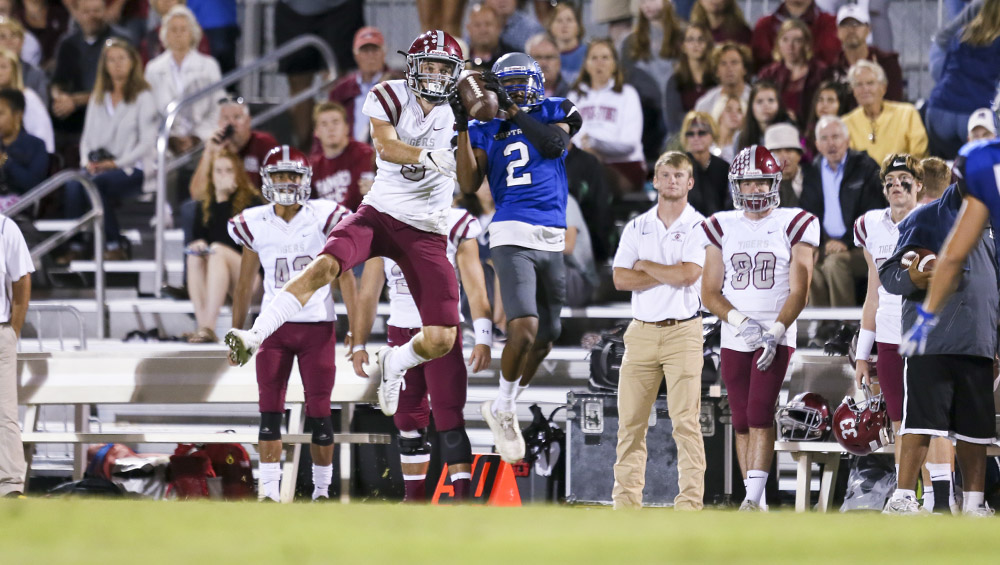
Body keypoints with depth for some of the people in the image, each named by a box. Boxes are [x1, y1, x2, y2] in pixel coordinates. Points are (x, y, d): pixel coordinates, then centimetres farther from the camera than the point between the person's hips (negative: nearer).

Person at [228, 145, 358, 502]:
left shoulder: (325, 218, -3)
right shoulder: (255, 225, 3)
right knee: (270, 412, -4)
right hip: (274, 327, 2)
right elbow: (245, 285, 12)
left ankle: (322, 489, 12)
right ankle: (269, 491, -5)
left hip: (318, 327, -2)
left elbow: (345, 277, -1)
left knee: (319, 415, 1)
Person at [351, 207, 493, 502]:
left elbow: (475, 288, -6)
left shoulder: (456, 226, -4)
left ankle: (463, 497, -17)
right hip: (401, 333, 4)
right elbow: (368, 293, 11)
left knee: (449, 418, -13)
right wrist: (358, 344, 8)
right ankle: (415, 498, 14)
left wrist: (483, 339, -15)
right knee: (408, 421, 7)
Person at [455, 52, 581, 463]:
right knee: (524, 329, -20)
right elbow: (469, 186, -5)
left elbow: (555, 143, -15)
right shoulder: (487, 131, 6)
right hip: (512, 236, -3)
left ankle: (503, 411, 31)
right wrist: (462, 127, -9)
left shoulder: (554, 113, 8)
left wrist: (513, 110, -18)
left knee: (545, 339, 12)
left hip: (552, 242, 3)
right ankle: (503, 408, 2)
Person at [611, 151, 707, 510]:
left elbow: (688, 274, -13)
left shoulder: (699, 227, 1)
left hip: (683, 331, -4)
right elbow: (621, 279, 2)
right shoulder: (637, 228, 13)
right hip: (641, 332, 4)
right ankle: (626, 501, 5)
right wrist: (670, 275, -7)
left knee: (685, 421, -8)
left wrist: (646, 266, 0)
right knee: (631, 420, 2)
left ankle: (690, 502, -8)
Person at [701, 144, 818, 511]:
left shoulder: (792, 226, 1)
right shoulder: (722, 228, 9)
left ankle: (753, 498, -21)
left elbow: (799, 292, -4)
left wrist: (775, 332, -17)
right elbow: (710, 293, 6)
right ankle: (753, 500, 11)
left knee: (760, 416, -16)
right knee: (742, 422, 5)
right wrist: (739, 320, -12)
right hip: (734, 339, 4)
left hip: (776, 338, -4)